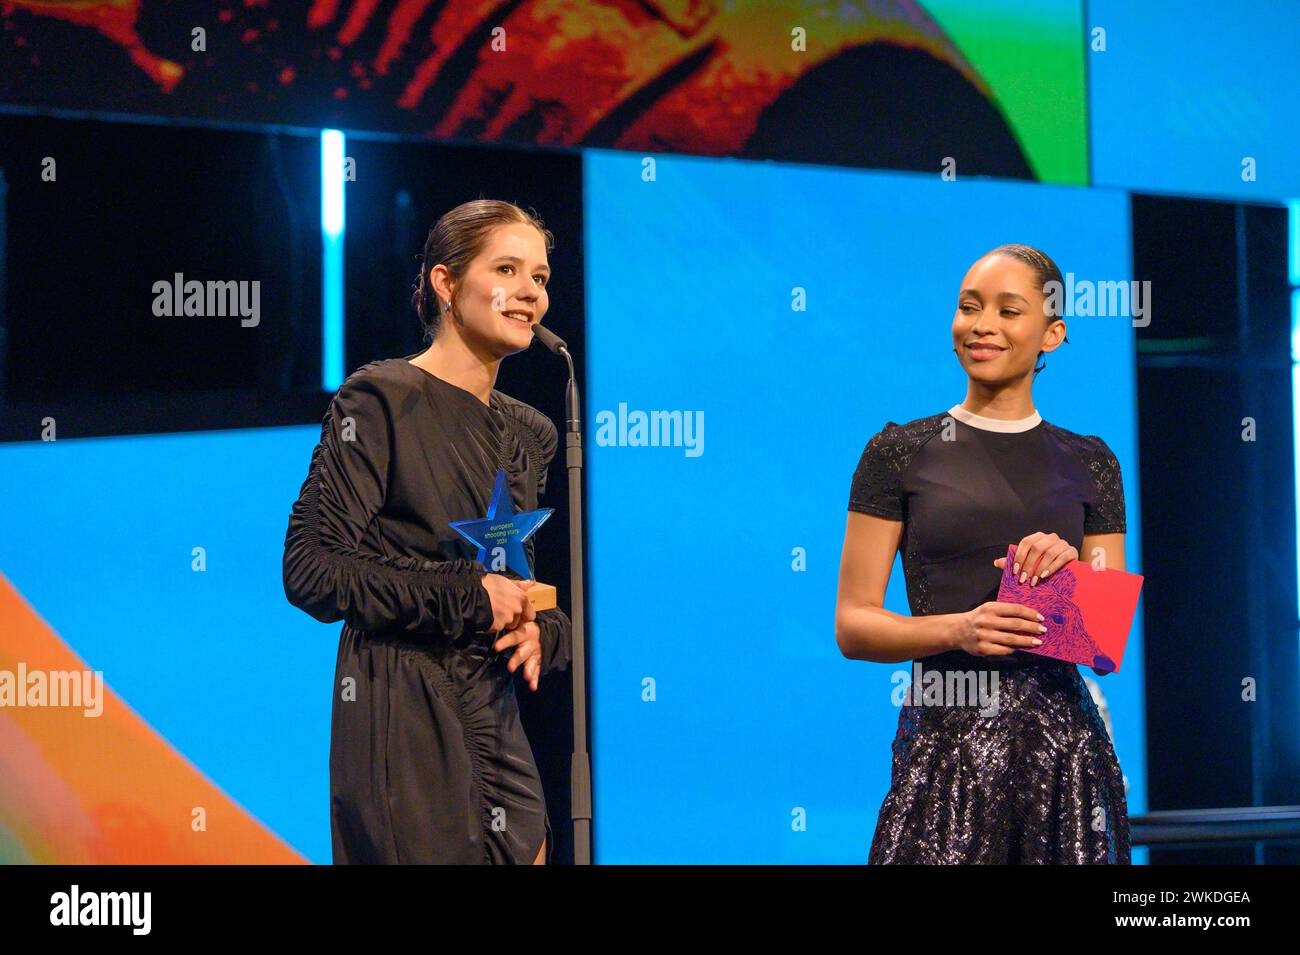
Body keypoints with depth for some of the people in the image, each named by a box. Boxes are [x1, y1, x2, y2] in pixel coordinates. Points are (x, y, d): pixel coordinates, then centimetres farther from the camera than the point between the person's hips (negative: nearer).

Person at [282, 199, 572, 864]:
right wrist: (467, 598, -14)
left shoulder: (529, 433, 15)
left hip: (496, 727, 7)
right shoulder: (381, 401, -6)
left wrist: (541, 634, -1)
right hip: (401, 722, -7)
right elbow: (310, 569, -13)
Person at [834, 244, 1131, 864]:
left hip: (1062, 739, 2)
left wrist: (1071, 574, -8)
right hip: (943, 738, -2)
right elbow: (853, 625, 1)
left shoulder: (1089, 464, 12)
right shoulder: (901, 452, 5)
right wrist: (957, 628, -15)